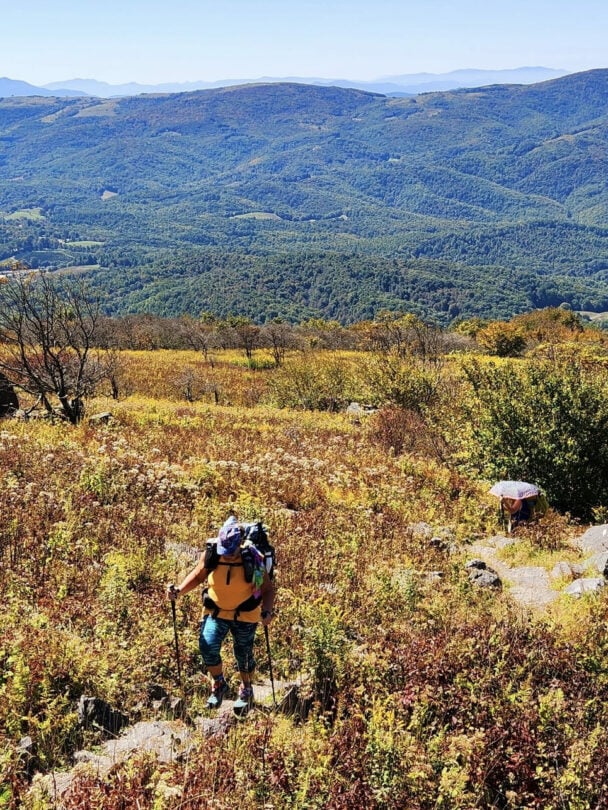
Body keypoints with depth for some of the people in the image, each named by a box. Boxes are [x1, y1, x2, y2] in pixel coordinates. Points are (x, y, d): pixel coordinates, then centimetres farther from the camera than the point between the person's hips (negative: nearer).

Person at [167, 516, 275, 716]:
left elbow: (268, 588, -10)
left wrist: (267, 611, -26)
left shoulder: (252, 560, -20)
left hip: (245, 616, -2)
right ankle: (218, 685, 16)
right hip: (215, 612, 2)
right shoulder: (211, 555, -16)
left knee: (243, 654, 11)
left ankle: (246, 690, 40)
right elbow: (197, 575, 2)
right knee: (207, 646, -14)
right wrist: (179, 590, -14)